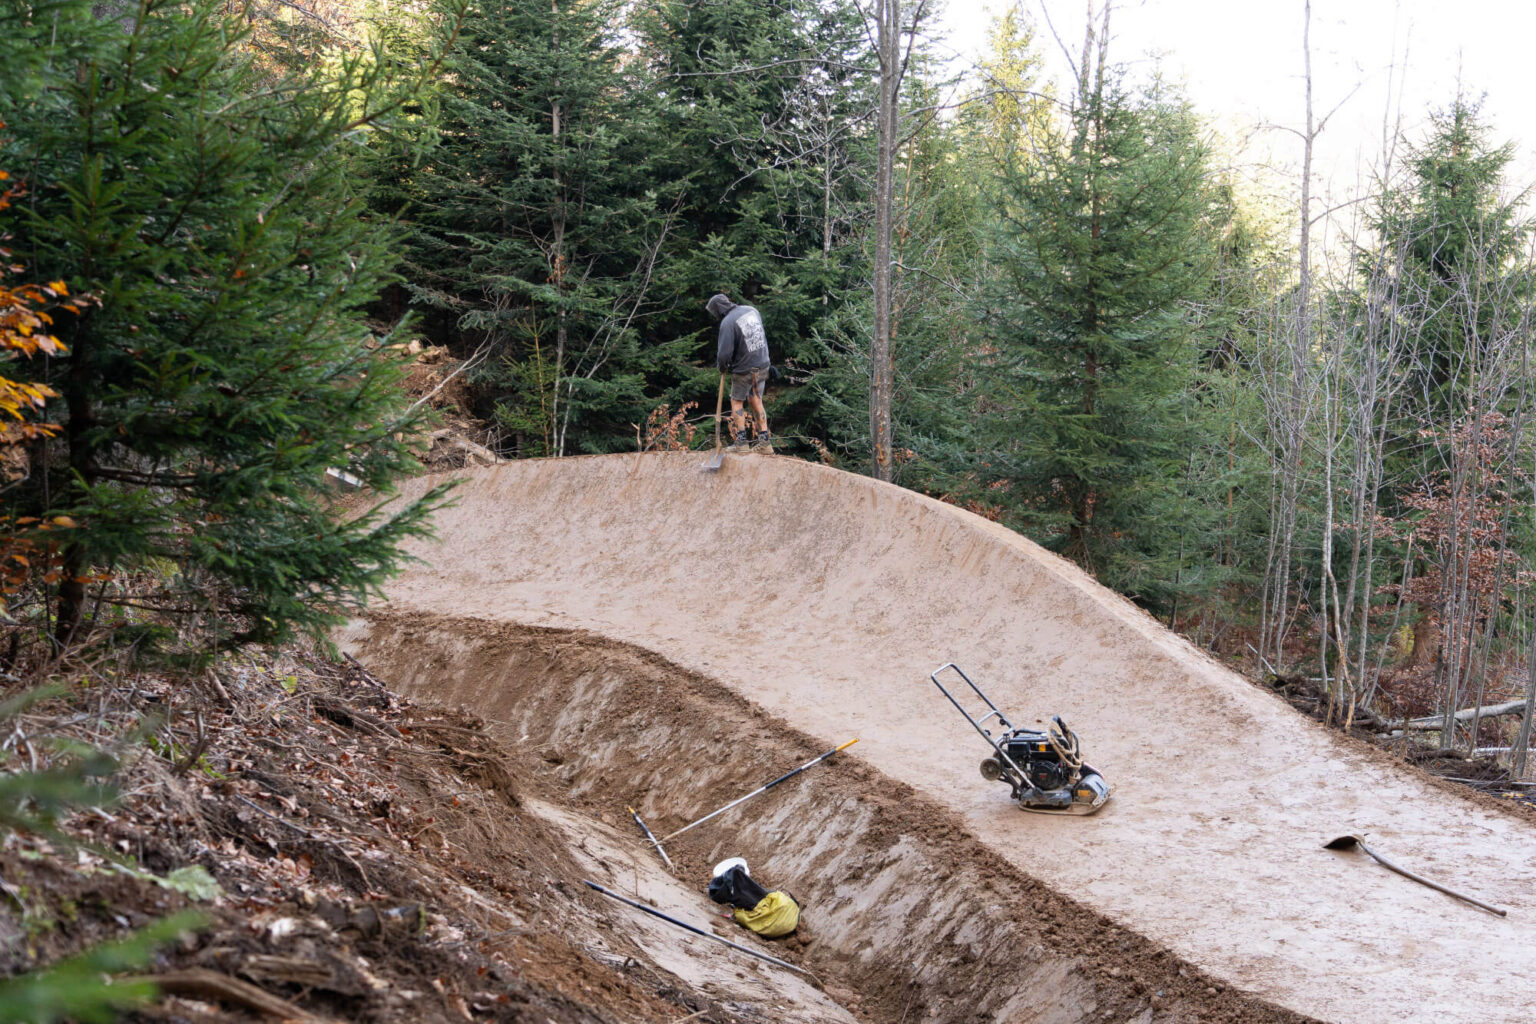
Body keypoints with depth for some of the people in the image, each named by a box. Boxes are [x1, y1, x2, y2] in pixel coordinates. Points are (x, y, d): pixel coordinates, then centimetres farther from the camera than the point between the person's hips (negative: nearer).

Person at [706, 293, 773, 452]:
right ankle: (764, 441, 15)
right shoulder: (752, 311, 3)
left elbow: (725, 352, -22)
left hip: (744, 369, -6)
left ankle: (740, 441, 7)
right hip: (762, 365, 6)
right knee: (756, 400, 17)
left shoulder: (727, 323, -19)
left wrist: (722, 367, 0)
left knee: (737, 402, 11)